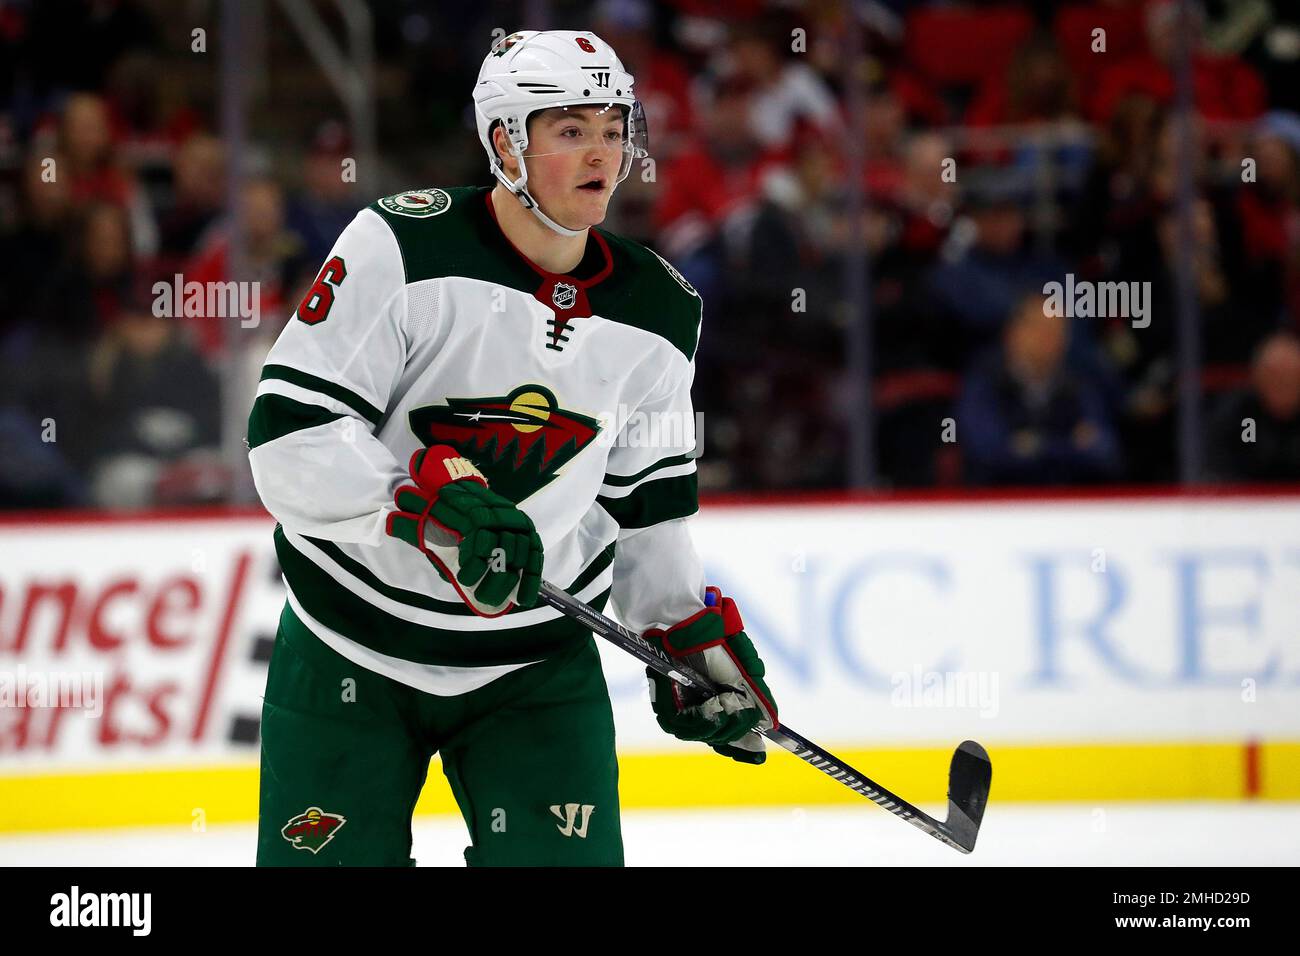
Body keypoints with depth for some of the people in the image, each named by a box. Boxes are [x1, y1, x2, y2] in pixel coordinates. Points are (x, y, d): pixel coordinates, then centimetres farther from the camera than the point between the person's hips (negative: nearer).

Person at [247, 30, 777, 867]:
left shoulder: (659, 312, 2)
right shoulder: (403, 247, -15)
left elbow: (645, 503, 13)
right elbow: (291, 430, -20)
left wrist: (691, 634, 3)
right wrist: (428, 502, -31)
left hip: (539, 664, 3)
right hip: (354, 652, -3)